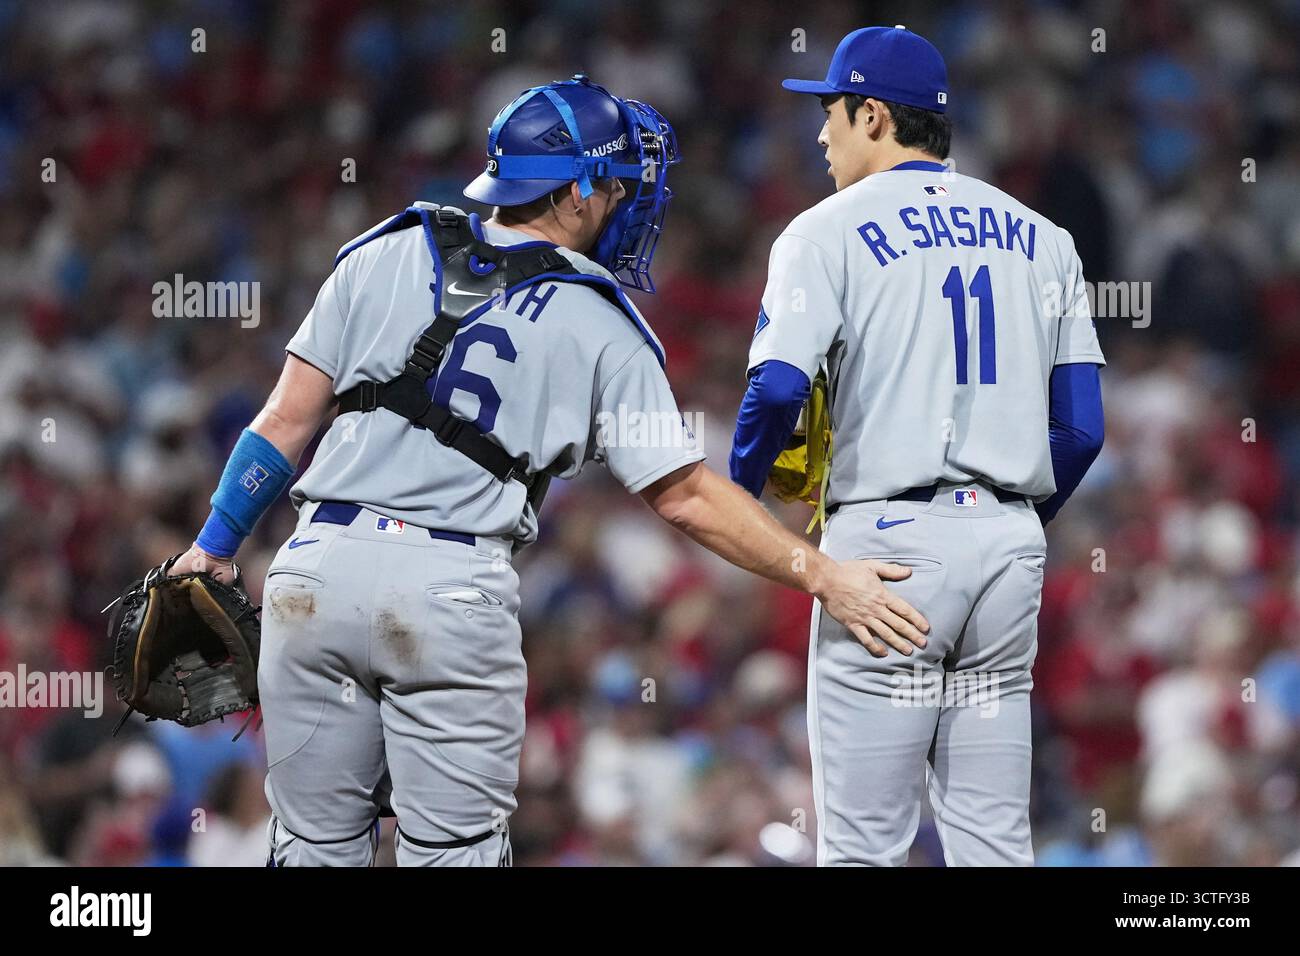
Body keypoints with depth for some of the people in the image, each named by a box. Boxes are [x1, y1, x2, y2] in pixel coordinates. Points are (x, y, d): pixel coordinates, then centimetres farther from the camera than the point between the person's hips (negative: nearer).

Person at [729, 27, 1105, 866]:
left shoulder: (830, 232, -2)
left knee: (864, 845, -3)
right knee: (994, 841, 7)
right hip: (1011, 543, 5)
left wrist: (735, 501, 1)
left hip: (889, 541, -5)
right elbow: (1081, 428, 9)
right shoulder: (1040, 238, 14)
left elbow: (778, 389, -16)